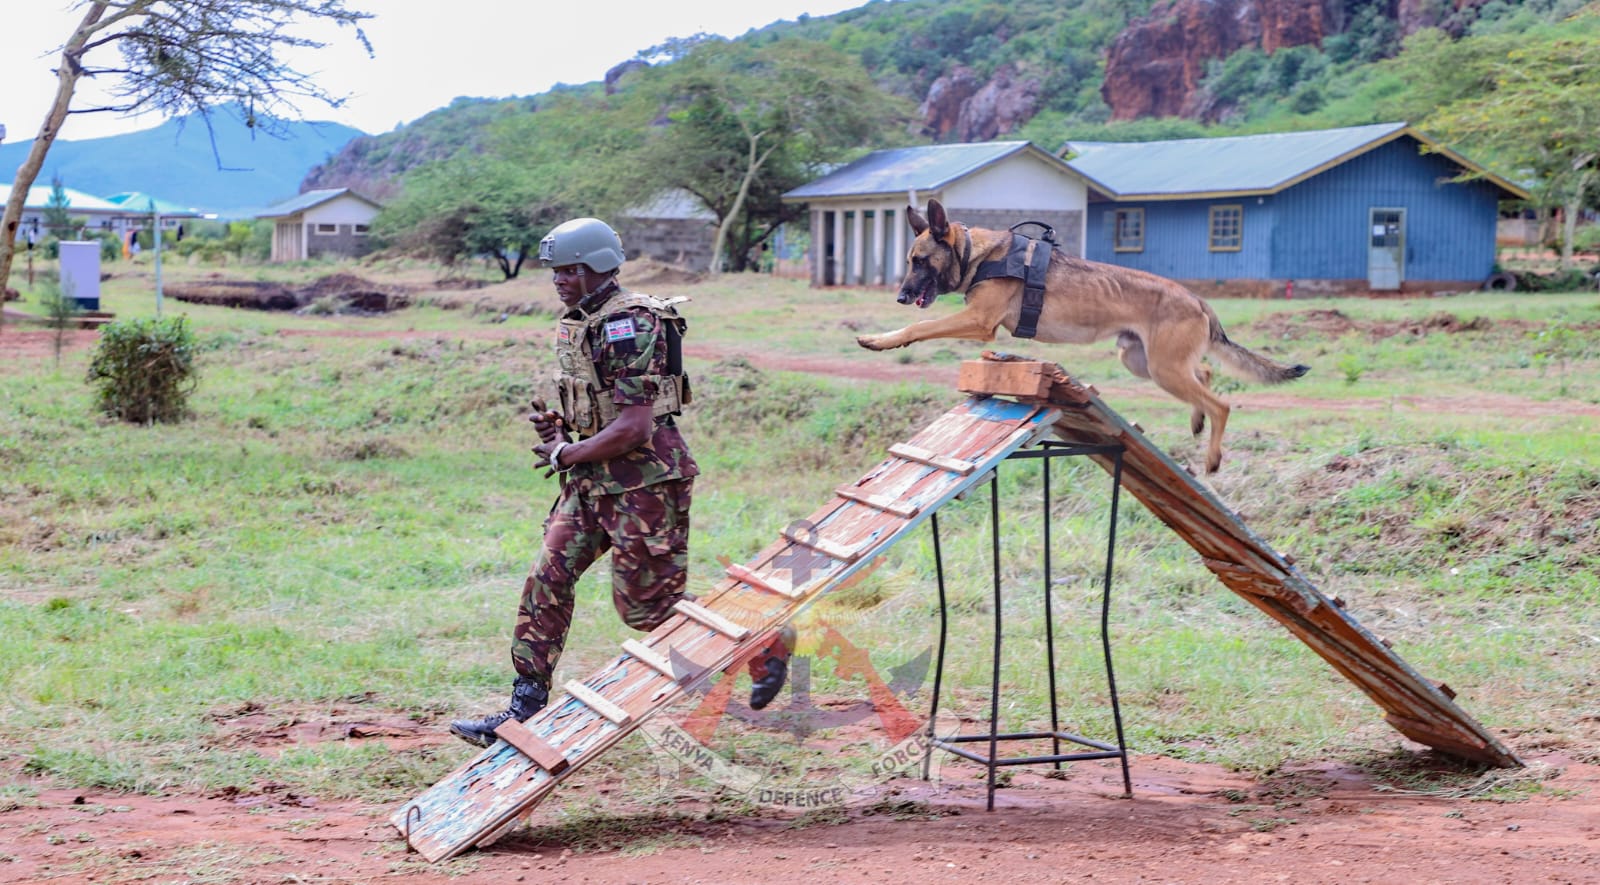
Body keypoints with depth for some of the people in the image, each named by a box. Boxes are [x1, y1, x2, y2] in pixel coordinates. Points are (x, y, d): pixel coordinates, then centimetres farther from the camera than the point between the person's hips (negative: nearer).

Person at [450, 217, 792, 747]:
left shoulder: (630, 326, -20)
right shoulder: (577, 322, 11)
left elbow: (634, 428, -25)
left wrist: (566, 455, -13)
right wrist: (556, 422, 6)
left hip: (643, 480, -9)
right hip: (594, 480, 9)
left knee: (646, 605, -2)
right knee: (547, 580, 2)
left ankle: (765, 644, 17)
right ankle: (525, 708, 7)